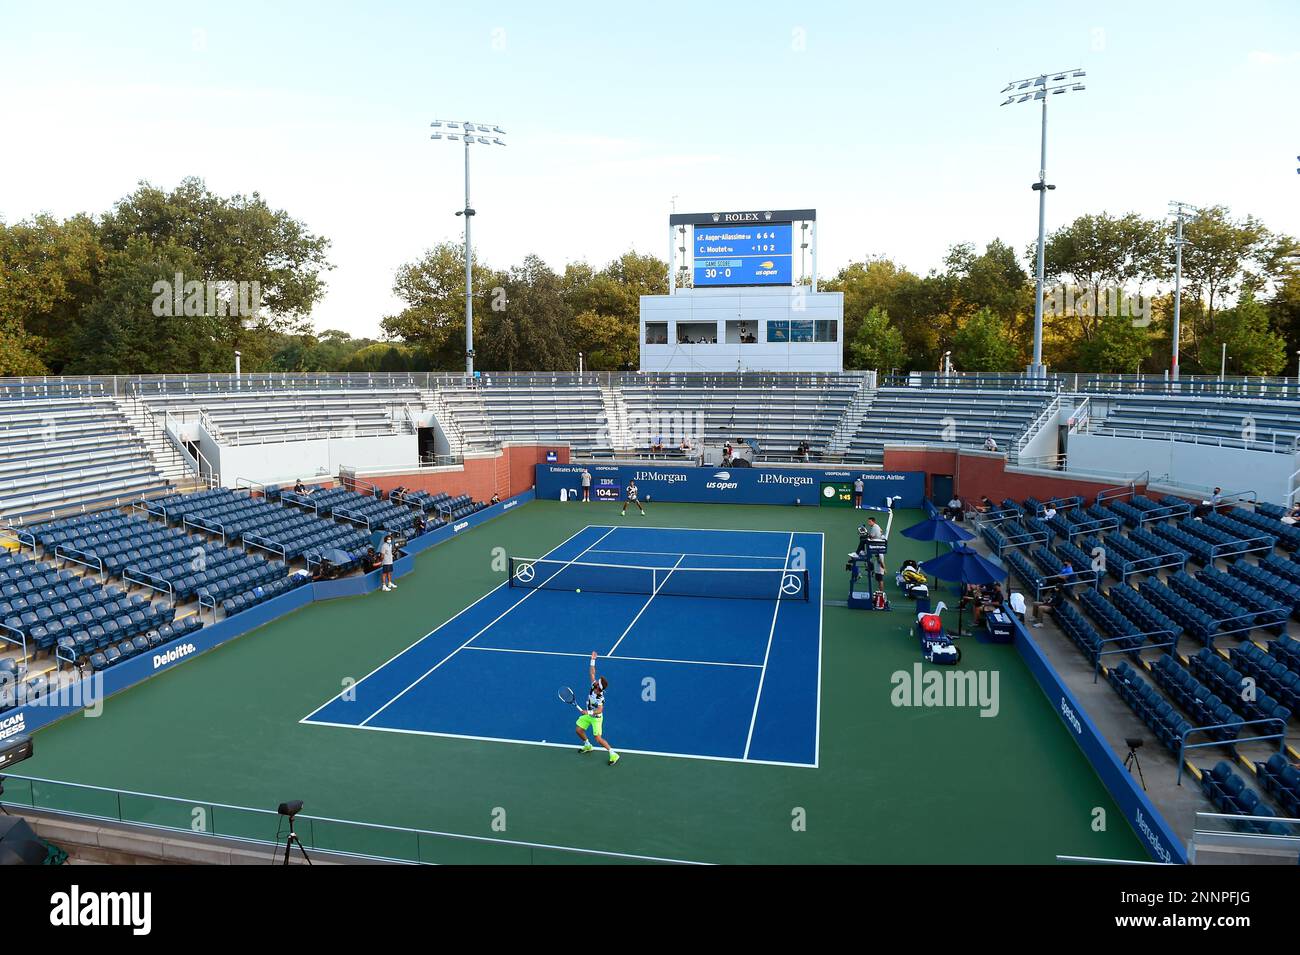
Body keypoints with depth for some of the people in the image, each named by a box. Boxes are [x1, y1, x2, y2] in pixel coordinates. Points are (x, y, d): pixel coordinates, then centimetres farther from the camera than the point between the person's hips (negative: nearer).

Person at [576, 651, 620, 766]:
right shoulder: (593, 686, -14)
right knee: (579, 731, 13)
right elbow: (592, 673, -7)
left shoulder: (600, 698, -33)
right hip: (588, 715, 8)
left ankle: (613, 755, 0)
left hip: (596, 717, -8)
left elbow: (599, 710, -40)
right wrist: (593, 660, -10)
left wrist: (589, 712, -52)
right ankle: (588, 746, 40)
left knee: (598, 738, -10)